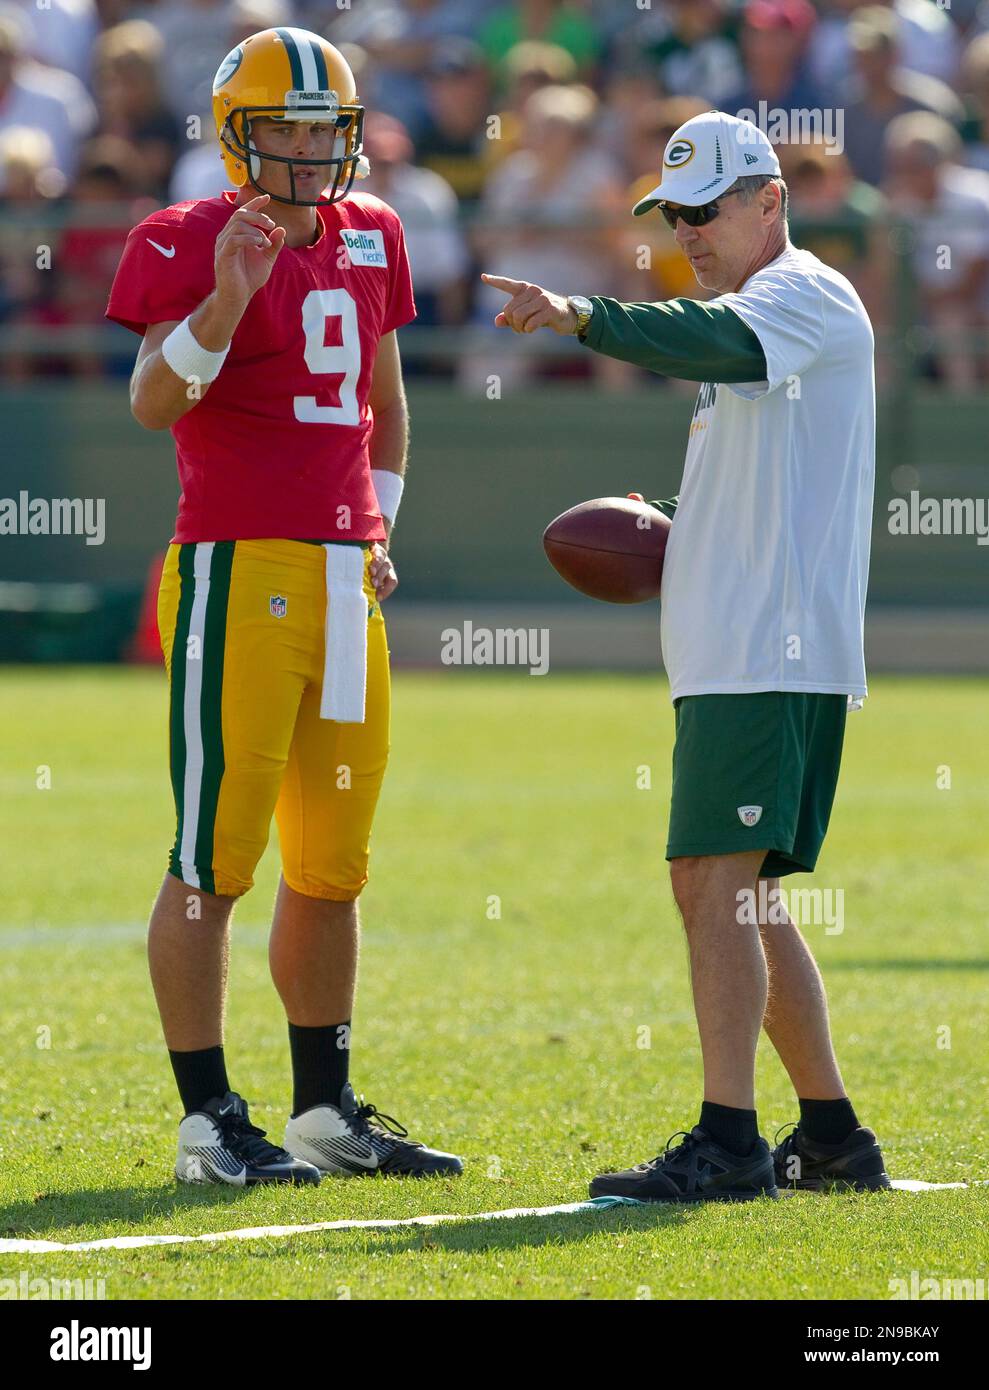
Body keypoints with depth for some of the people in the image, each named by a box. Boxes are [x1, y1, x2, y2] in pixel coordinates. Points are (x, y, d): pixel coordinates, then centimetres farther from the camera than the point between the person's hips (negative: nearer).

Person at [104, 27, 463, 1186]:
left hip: (344, 576, 7)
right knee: (215, 856, -6)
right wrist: (230, 296, -31)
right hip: (236, 569, -7)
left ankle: (326, 1112, 19)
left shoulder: (370, 240, 15)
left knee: (333, 861, 12)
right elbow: (152, 401, -19)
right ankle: (209, 1123, -4)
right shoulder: (189, 245, -6)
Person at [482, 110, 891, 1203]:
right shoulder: (754, 318, 24)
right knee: (740, 897, 13)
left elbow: (717, 343, -29)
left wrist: (583, 317, -43)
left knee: (714, 880, -16)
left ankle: (726, 1141, -20)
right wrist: (668, 537, 15)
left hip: (773, 650, -10)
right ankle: (832, 1136, 19)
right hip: (732, 651, 10)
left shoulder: (806, 295, -7)